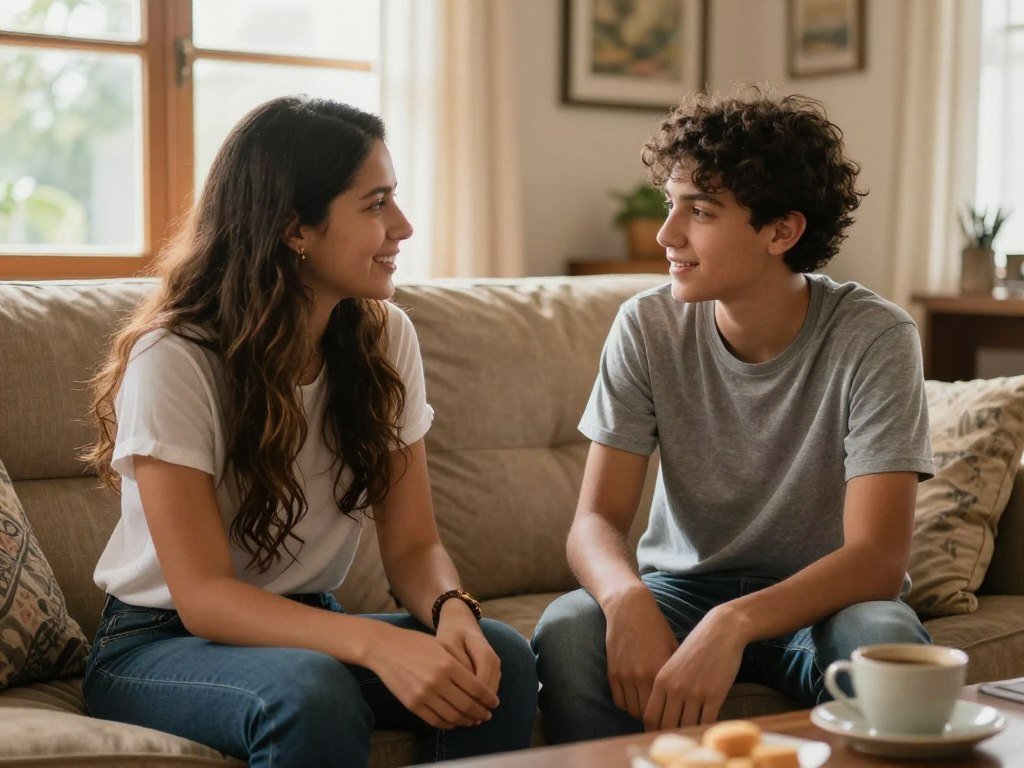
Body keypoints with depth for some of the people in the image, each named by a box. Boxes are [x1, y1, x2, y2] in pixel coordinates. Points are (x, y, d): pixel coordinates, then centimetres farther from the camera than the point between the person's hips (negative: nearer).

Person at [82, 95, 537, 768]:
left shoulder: (385, 338, -2)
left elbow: (413, 544, -2)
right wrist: (377, 644, -38)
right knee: (314, 695, -37)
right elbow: (202, 595, -23)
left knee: (503, 658, -22)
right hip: (160, 643, -5)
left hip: (306, 623, 5)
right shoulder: (174, 359, -19)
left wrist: (452, 611, -27)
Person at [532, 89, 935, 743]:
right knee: (567, 628, -29)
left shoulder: (876, 338, -18)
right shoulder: (647, 328, -9)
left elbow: (878, 560, -24)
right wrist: (628, 599, -35)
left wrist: (733, 624, -40)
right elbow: (596, 521, -11)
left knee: (882, 640, -34)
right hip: (684, 587, 1)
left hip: (821, 598, -1)